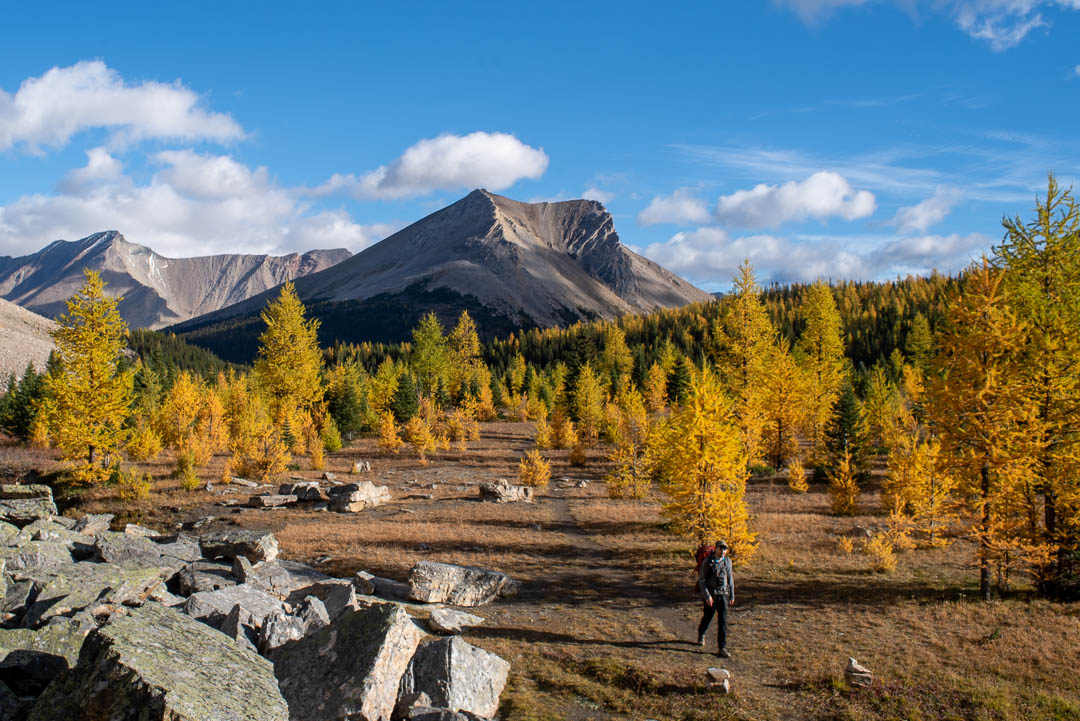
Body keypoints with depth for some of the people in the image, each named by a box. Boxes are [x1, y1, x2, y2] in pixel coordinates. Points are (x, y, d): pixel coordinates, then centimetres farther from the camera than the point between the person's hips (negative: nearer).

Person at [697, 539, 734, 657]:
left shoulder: (728, 561, 2)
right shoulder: (708, 561, -10)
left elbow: (730, 579, 12)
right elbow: (701, 579, -10)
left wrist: (732, 595, 12)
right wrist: (707, 596, -16)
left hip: (723, 595, 2)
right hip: (710, 594, -2)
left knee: (723, 621, -6)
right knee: (707, 617, 15)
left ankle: (722, 648, -4)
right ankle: (701, 634, 47)